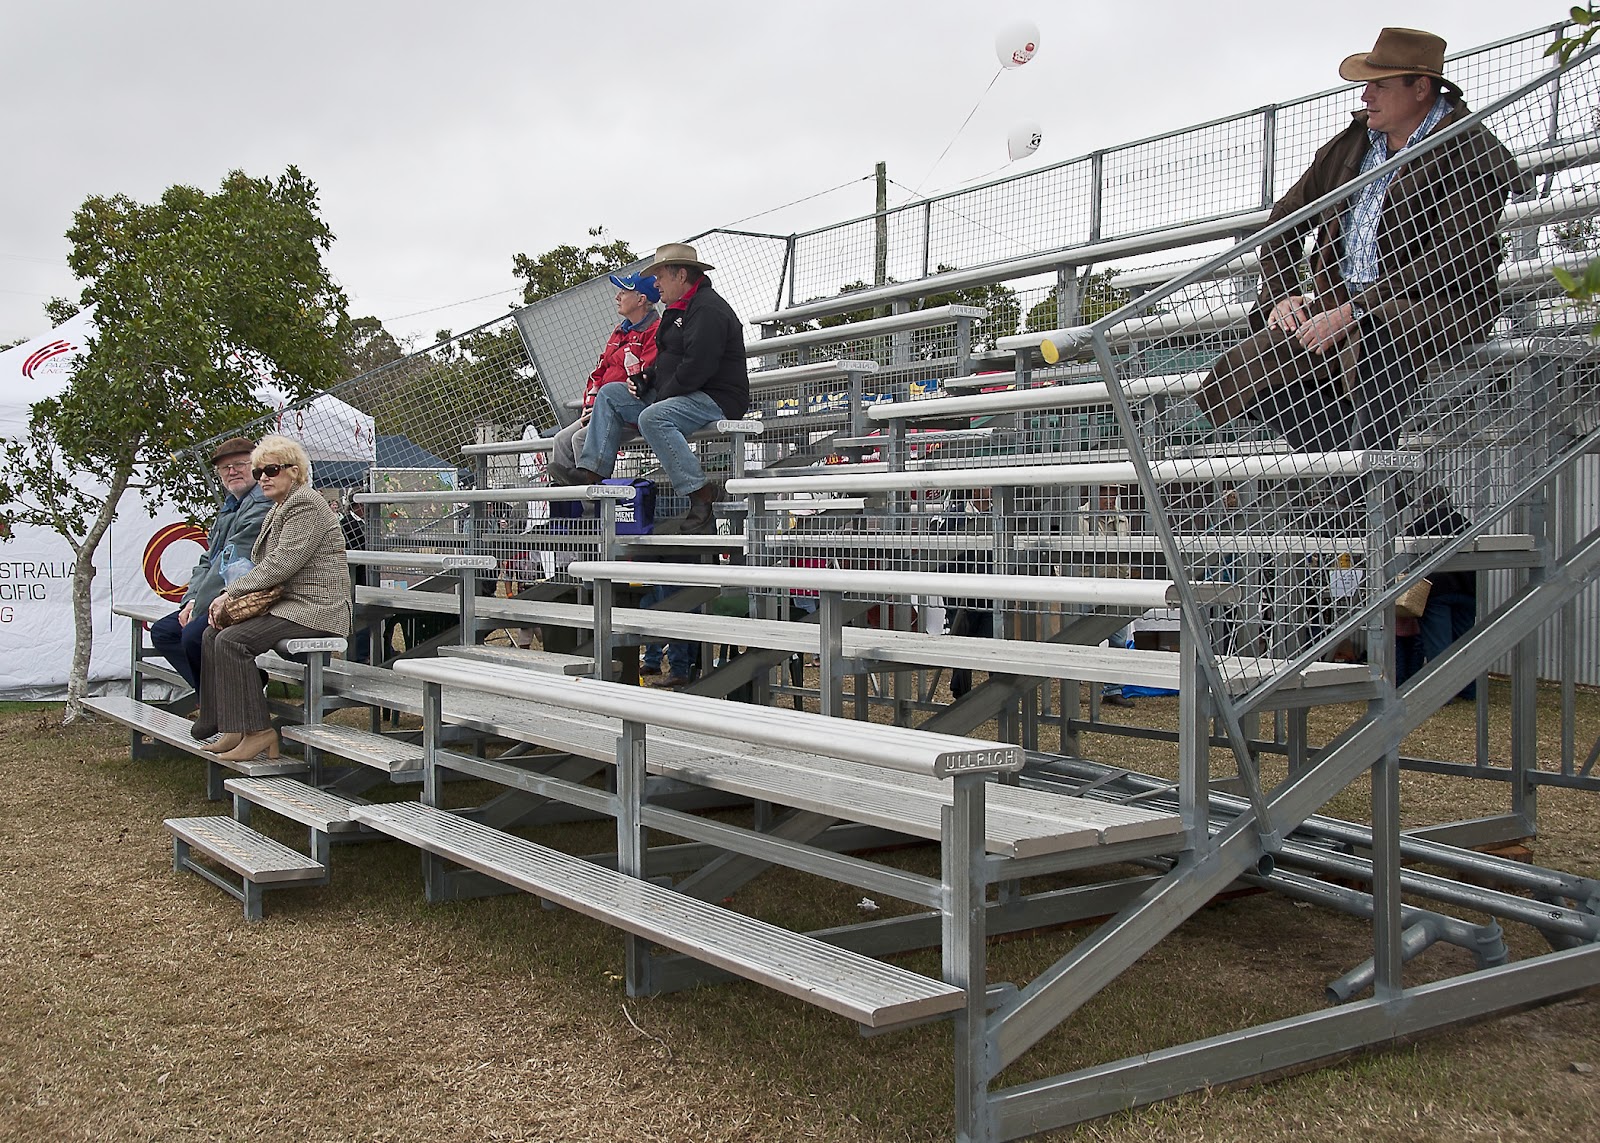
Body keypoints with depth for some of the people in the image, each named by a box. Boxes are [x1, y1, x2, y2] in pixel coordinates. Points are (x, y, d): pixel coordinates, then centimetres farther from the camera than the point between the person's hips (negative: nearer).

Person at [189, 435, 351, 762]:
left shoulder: (305, 504, -11)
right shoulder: (279, 509, 21)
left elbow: (281, 564, -20)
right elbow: (267, 567, 18)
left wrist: (232, 592, -13)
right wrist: (232, 596, 0)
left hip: (315, 610, -10)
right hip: (287, 605, 10)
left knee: (232, 640, -23)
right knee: (214, 634, 0)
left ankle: (258, 731, -17)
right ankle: (227, 725, 0)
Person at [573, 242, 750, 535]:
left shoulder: (708, 310, -15)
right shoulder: (680, 310, 20)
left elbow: (698, 366, -25)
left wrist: (662, 395, -17)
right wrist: (644, 380, 7)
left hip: (717, 400, -11)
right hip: (676, 397, 11)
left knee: (652, 418, -37)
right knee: (609, 395, 10)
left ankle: (703, 503, -36)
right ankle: (591, 476, 0)